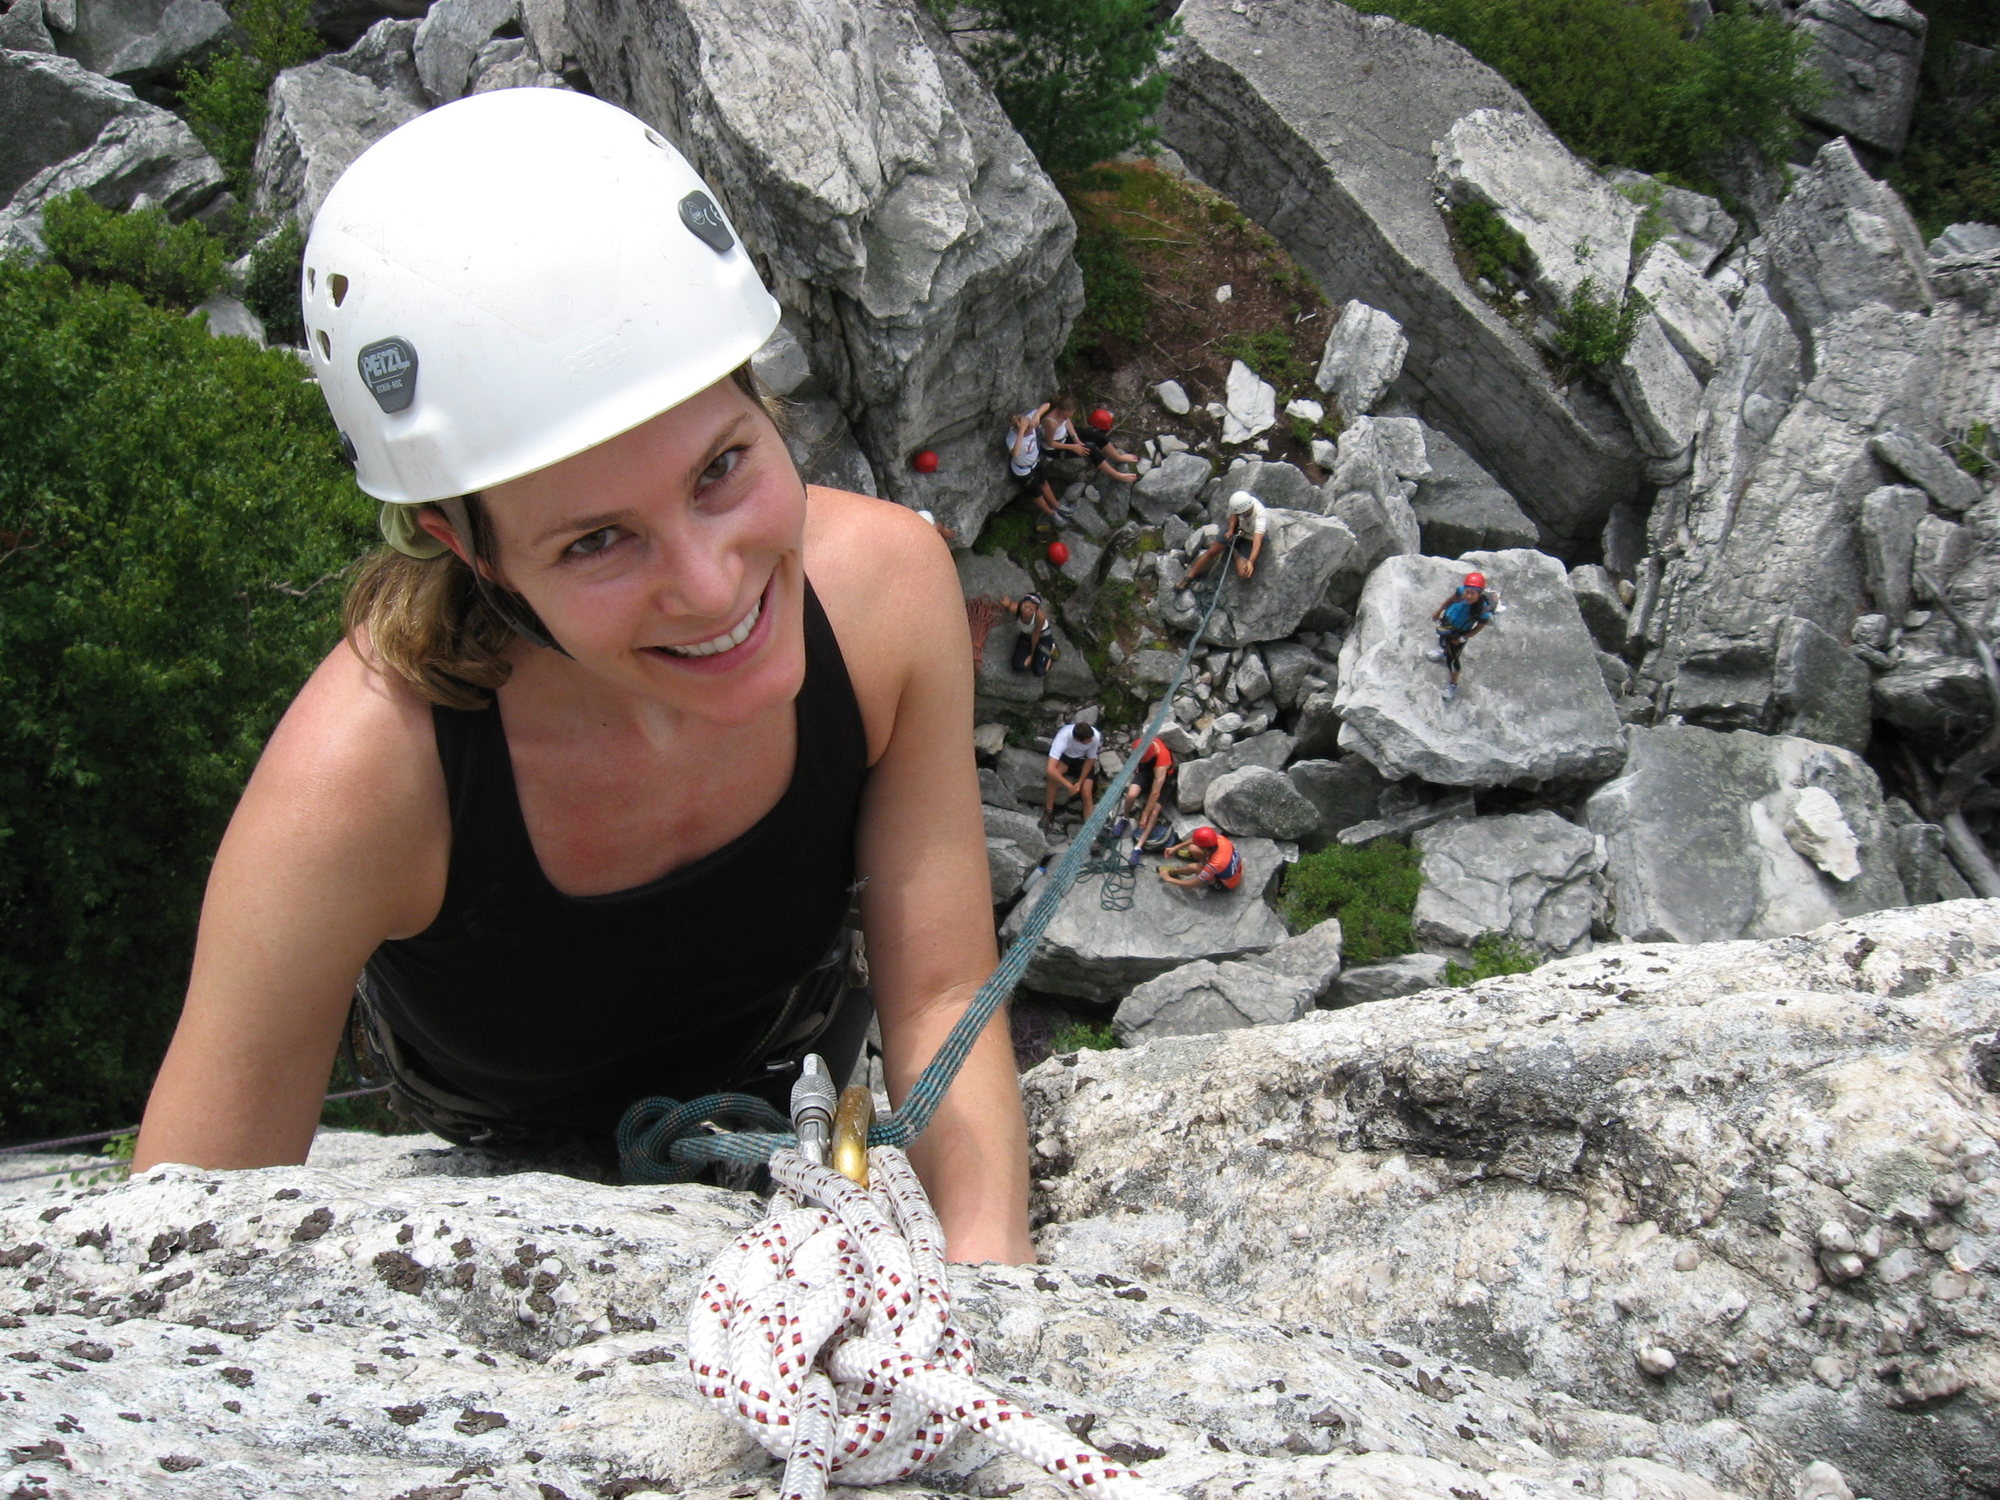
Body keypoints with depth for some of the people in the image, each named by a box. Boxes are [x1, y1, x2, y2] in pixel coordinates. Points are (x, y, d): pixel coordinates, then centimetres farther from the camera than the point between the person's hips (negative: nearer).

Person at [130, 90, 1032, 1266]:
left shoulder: (885, 584, -34)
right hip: (499, 1157, -2)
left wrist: (991, 1256, -41)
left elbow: (942, 996, -24)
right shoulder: (364, 775, -44)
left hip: (798, 1077, 3)